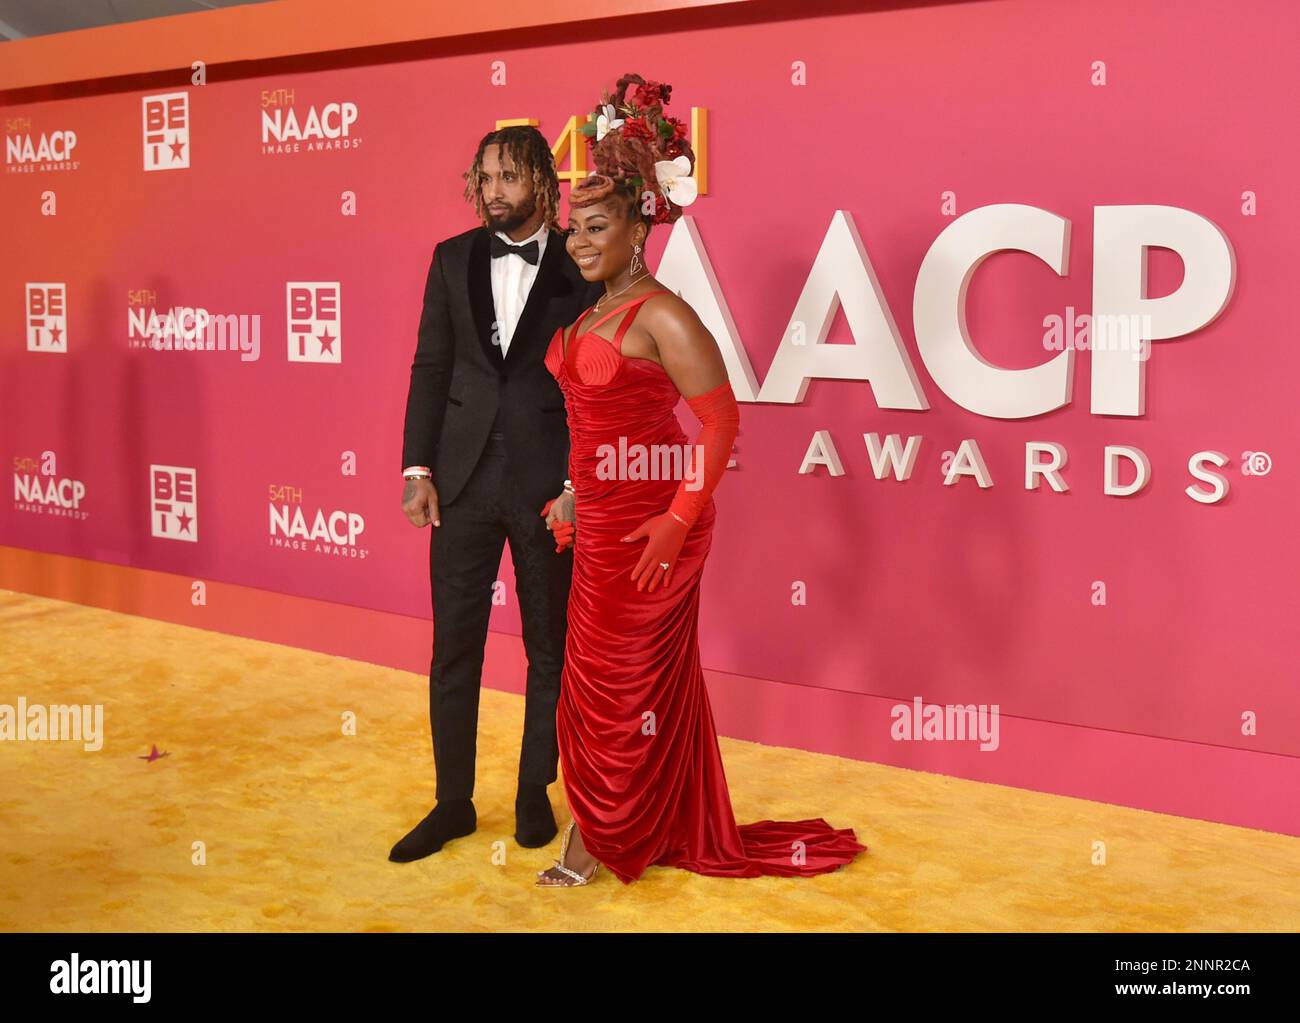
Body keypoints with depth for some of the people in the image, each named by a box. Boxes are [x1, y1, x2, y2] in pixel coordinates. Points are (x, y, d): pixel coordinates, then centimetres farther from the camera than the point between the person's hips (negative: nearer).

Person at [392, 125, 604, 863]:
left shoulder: (582, 264, -4)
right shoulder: (453, 257, 6)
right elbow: (430, 367, 7)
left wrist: (578, 485, -10)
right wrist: (418, 470, 1)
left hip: (550, 483, -2)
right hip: (465, 477, 3)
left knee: (549, 646, 10)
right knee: (454, 644, 6)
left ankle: (535, 793, 26)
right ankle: (453, 801, 18)